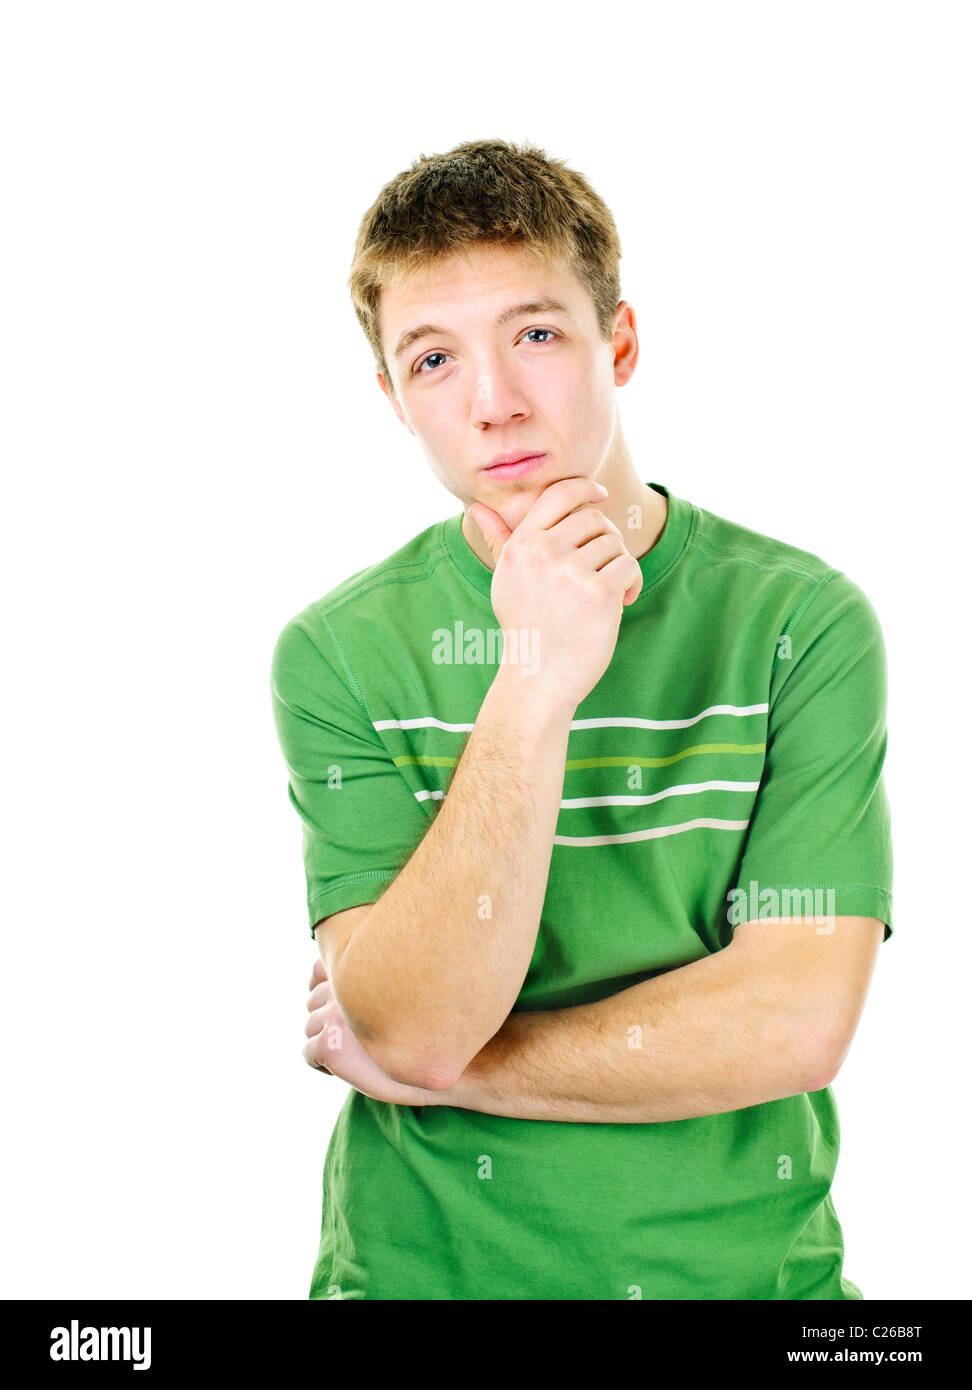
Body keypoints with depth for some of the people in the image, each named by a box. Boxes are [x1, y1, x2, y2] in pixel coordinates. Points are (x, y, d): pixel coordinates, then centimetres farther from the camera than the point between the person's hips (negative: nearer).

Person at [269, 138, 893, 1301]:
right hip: (422, 1268, 1)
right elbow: (411, 1023, -13)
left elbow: (795, 1021, -10)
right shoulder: (337, 654, -4)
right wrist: (534, 683, -22)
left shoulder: (803, 622, -5)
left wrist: (431, 1067, -8)